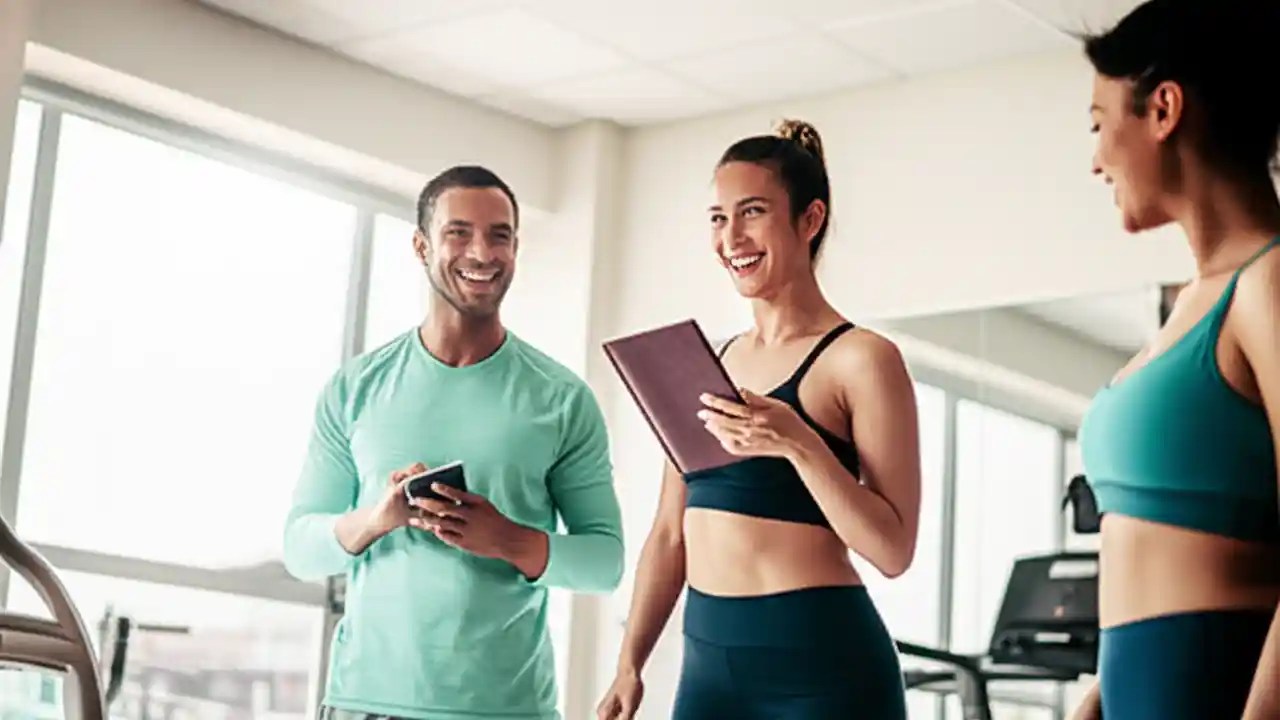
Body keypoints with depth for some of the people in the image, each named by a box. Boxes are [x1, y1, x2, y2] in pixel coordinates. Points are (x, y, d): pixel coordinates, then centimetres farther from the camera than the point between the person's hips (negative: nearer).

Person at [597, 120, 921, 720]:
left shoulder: (860, 358, -7)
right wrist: (629, 665, 11)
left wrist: (798, 444, -23)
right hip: (707, 662, 6)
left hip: (820, 664, -6)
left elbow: (893, 549, -13)